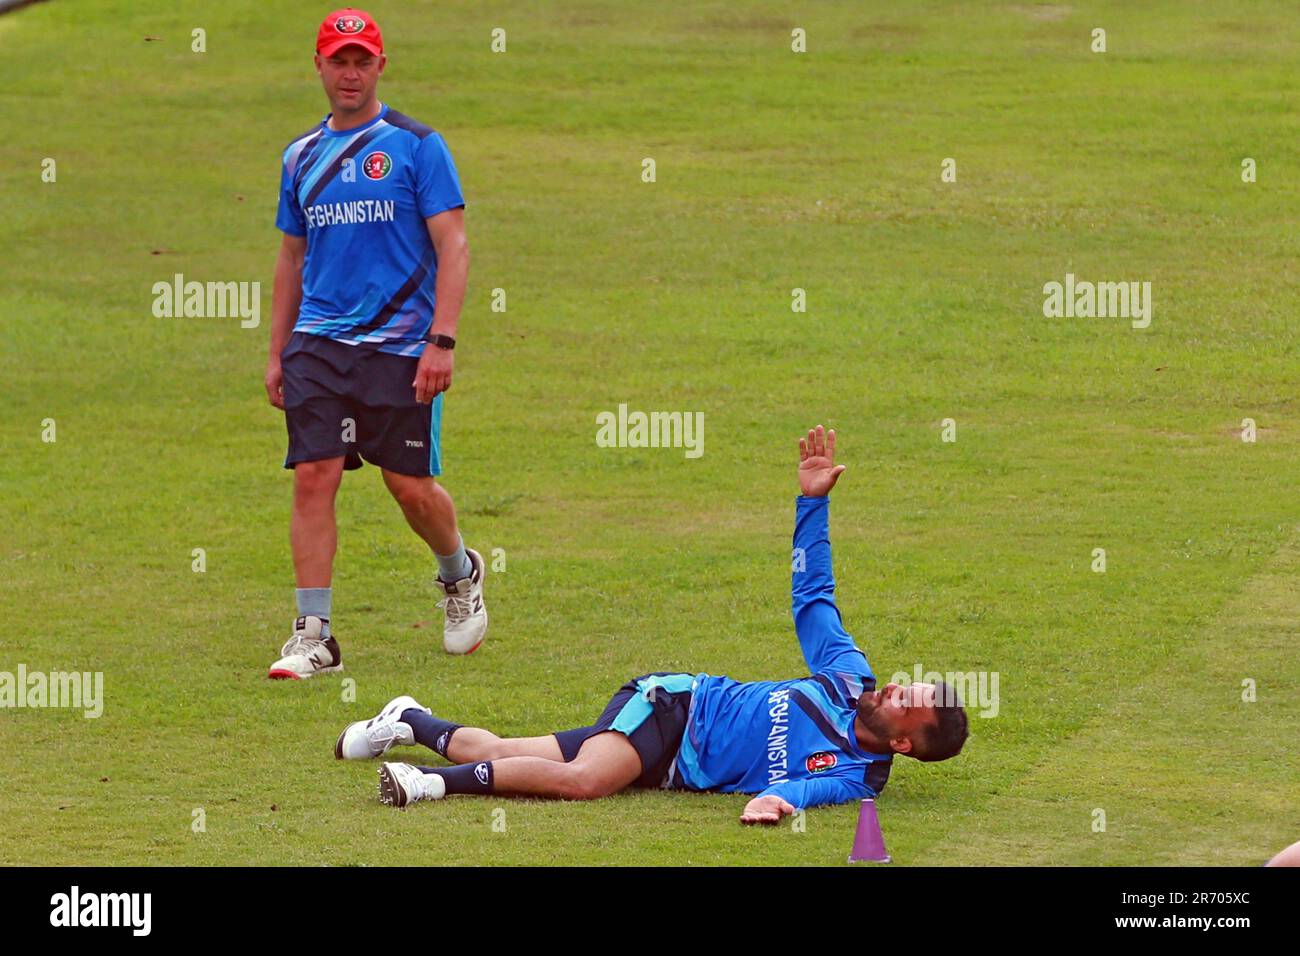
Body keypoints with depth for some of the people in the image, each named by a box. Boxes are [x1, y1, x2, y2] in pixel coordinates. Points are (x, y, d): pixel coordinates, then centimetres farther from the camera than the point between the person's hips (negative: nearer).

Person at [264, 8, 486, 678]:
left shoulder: (416, 146, -1)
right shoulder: (302, 156, 13)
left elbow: (453, 248, -5)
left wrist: (441, 341, -15)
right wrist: (276, 353, 17)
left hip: (398, 344, -4)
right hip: (317, 342, 4)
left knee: (411, 485, -2)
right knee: (314, 478, -7)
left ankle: (460, 574, 29)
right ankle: (313, 635, -6)